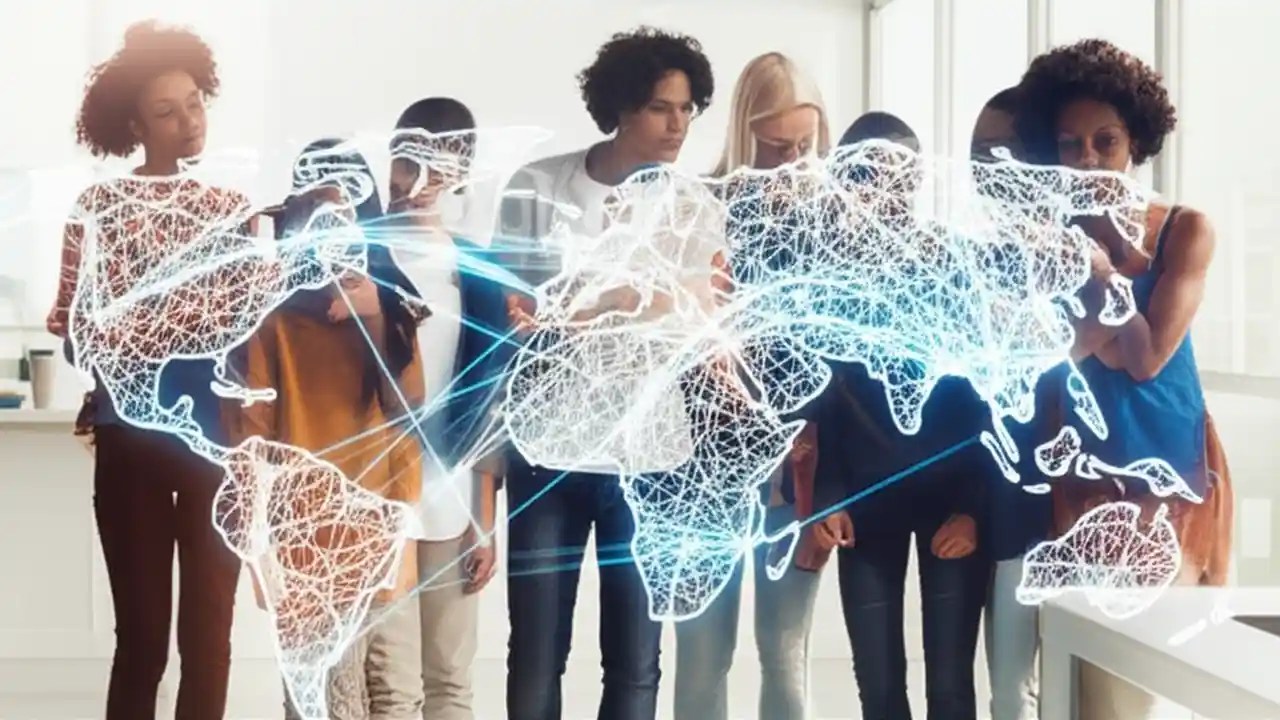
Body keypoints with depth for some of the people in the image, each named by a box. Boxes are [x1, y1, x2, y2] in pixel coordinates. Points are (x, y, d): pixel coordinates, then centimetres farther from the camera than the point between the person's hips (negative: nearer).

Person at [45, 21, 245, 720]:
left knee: (209, 632, 4)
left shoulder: (234, 208, 10)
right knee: (142, 631, 1)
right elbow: (75, 333, -2)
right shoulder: (99, 204, 1)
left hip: (218, 438, 2)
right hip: (133, 438, -2)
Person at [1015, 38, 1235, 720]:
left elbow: (1147, 356, -13)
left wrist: (1102, 266, -10)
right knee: (1096, 663, 2)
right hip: (1085, 474, 1)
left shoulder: (1185, 230, -2)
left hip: (1173, 471, -1)